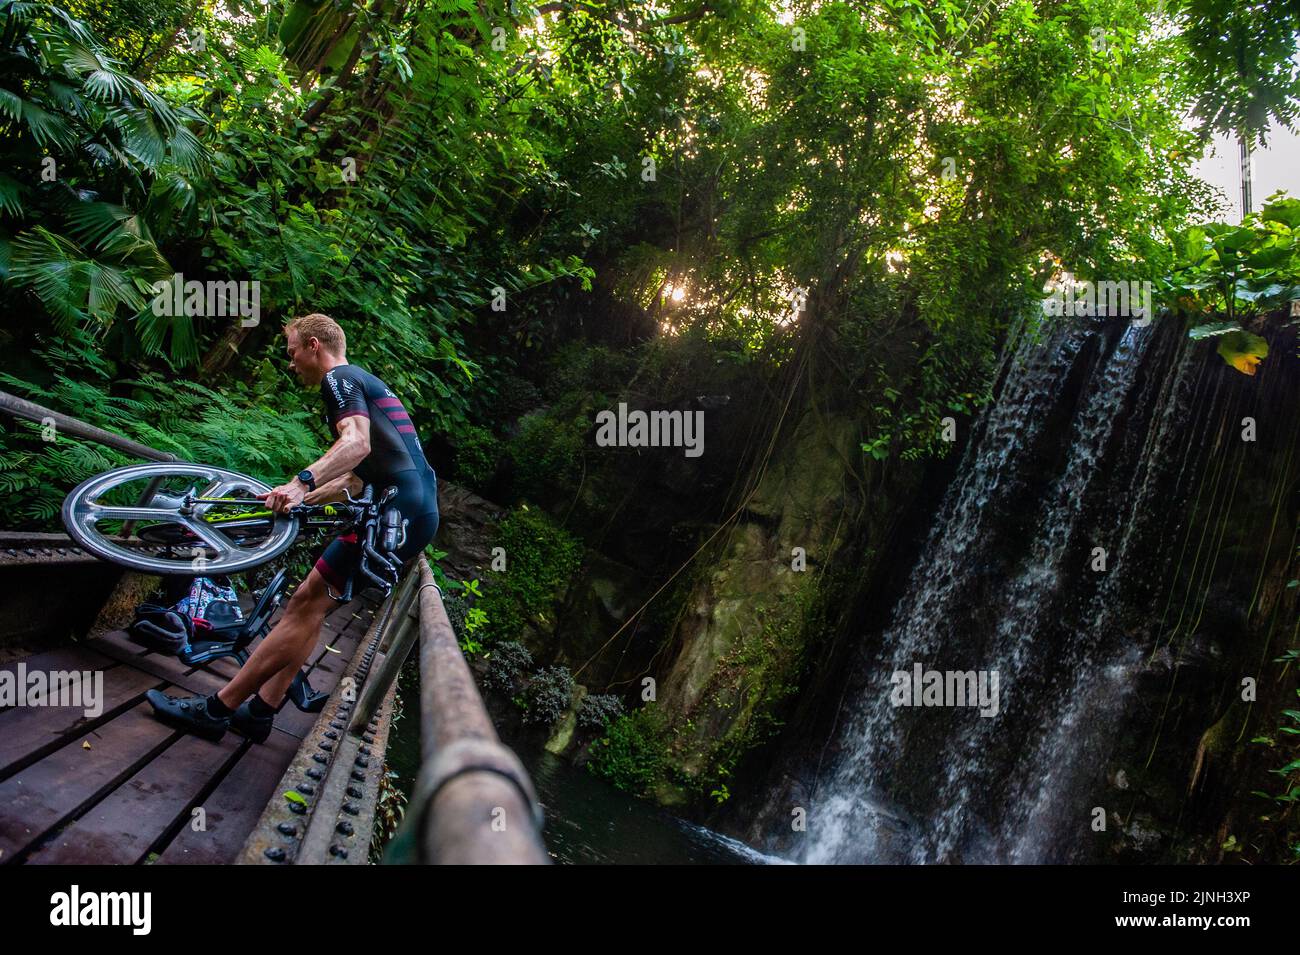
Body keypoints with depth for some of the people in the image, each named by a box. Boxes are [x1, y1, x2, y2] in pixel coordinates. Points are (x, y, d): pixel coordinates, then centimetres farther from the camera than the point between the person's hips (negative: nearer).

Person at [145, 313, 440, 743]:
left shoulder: (340, 377, -1)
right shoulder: (367, 384, 29)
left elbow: (356, 444, -22)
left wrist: (302, 482, -34)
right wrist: (299, 498, 30)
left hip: (398, 512, -10)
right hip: (418, 511, 10)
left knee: (306, 604, -8)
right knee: (310, 606, 11)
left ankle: (215, 710, -3)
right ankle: (260, 711, 14)